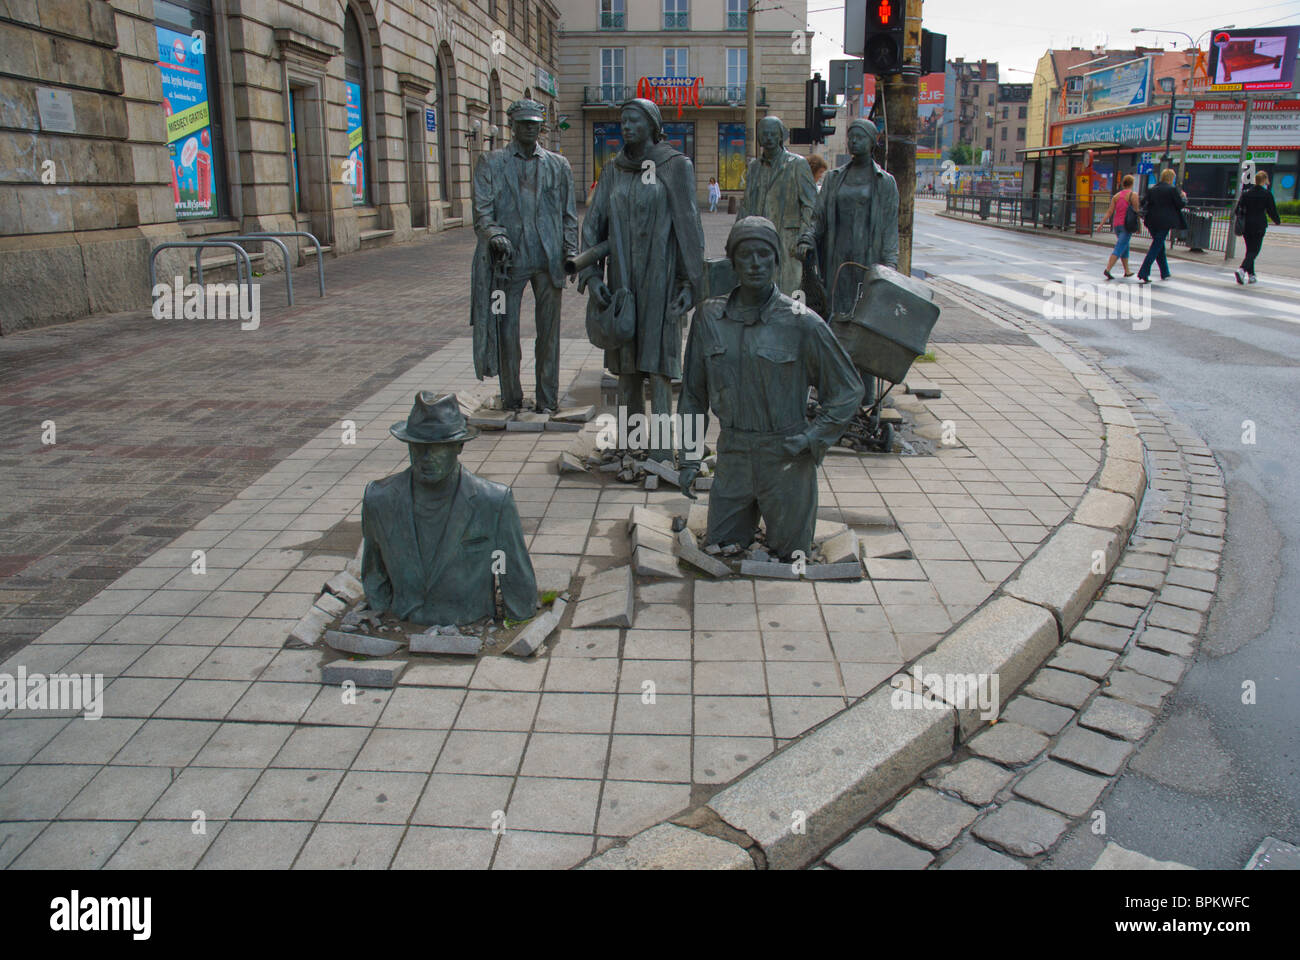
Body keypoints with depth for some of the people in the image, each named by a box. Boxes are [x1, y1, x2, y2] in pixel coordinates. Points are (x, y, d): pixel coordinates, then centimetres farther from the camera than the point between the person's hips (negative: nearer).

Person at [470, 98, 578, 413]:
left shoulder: (558, 165, 14)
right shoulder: (490, 163, 9)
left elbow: (568, 213, 14)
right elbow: (482, 209, -1)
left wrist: (571, 251, 2)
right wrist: (495, 234, -20)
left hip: (548, 260, 1)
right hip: (508, 260, -1)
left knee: (549, 332, 4)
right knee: (506, 331, 1)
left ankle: (547, 399, 14)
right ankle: (511, 400, 14)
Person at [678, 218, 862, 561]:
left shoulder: (801, 323, -10)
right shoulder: (710, 317, 0)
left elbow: (848, 389, -1)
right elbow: (693, 392, 9)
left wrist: (813, 440, -9)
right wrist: (690, 458, 7)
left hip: (786, 459, -2)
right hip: (733, 458, 3)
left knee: (790, 558, 11)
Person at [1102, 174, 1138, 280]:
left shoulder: (1116, 196, 8)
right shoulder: (1133, 195, -7)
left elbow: (1109, 212, 1)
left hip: (1116, 224, 6)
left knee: (1125, 248, 19)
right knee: (1119, 248, -11)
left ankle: (1127, 271, 25)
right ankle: (1107, 270, -25)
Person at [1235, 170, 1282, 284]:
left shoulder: (1247, 192, 3)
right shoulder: (1267, 194, -8)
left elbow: (1239, 208, 4)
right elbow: (1272, 211, -3)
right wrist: (1277, 220, 14)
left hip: (1246, 225, 4)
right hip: (1259, 226, -4)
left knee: (1250, 250, 14)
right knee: (1254, 250, -3)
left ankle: (1251, 275, 16)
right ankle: (1242, 269, -26)